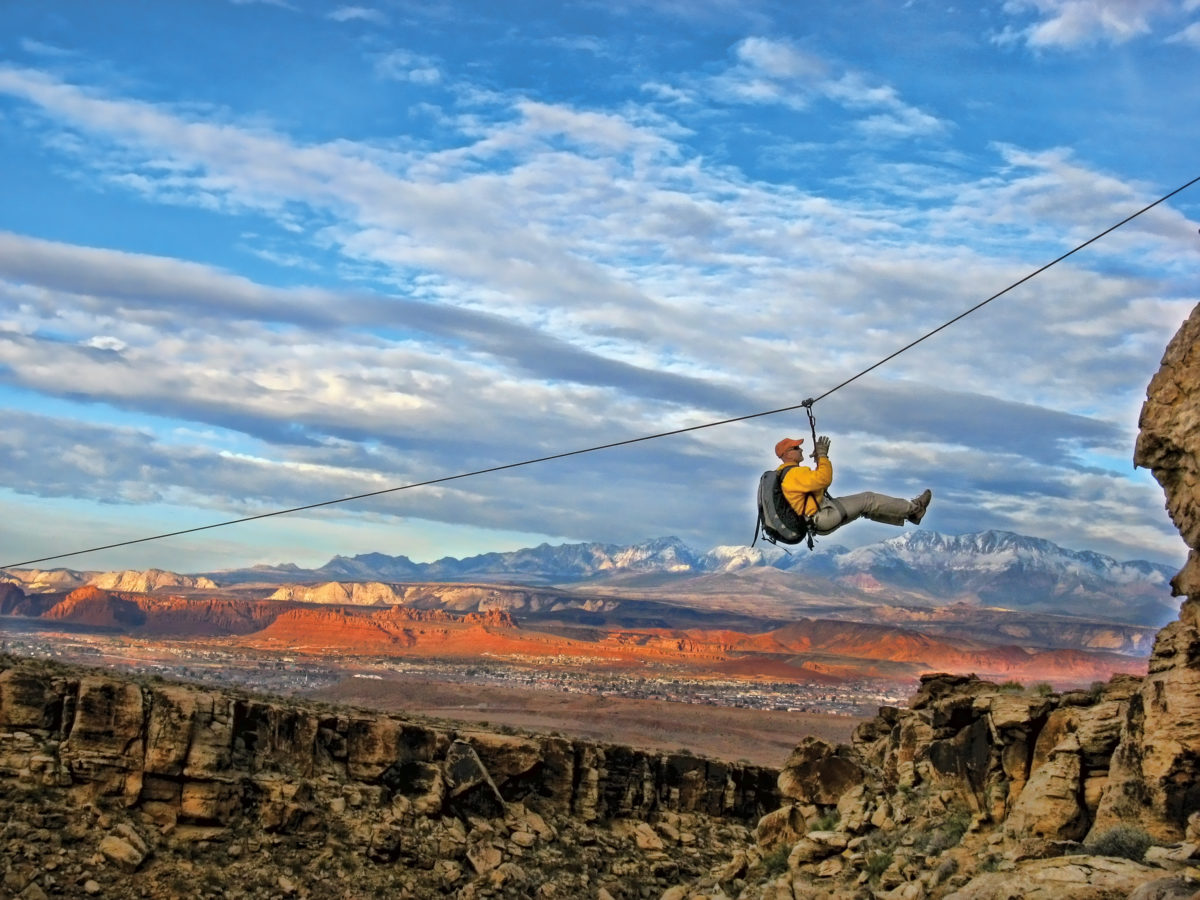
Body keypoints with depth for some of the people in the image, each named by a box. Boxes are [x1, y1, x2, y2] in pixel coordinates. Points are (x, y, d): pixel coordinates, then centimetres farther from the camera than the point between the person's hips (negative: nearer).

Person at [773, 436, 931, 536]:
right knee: (868, 500, -6)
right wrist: (822, 456, -16)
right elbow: (824, 479, -29)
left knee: (865, 507, 15)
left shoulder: (785, 473, 15)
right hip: (823, 518, -11)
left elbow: (817, 479, 24)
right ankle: (913, 508, 5)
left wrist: (820, 460, 11)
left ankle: (908, 513, 21)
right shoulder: (794, 473, -21)